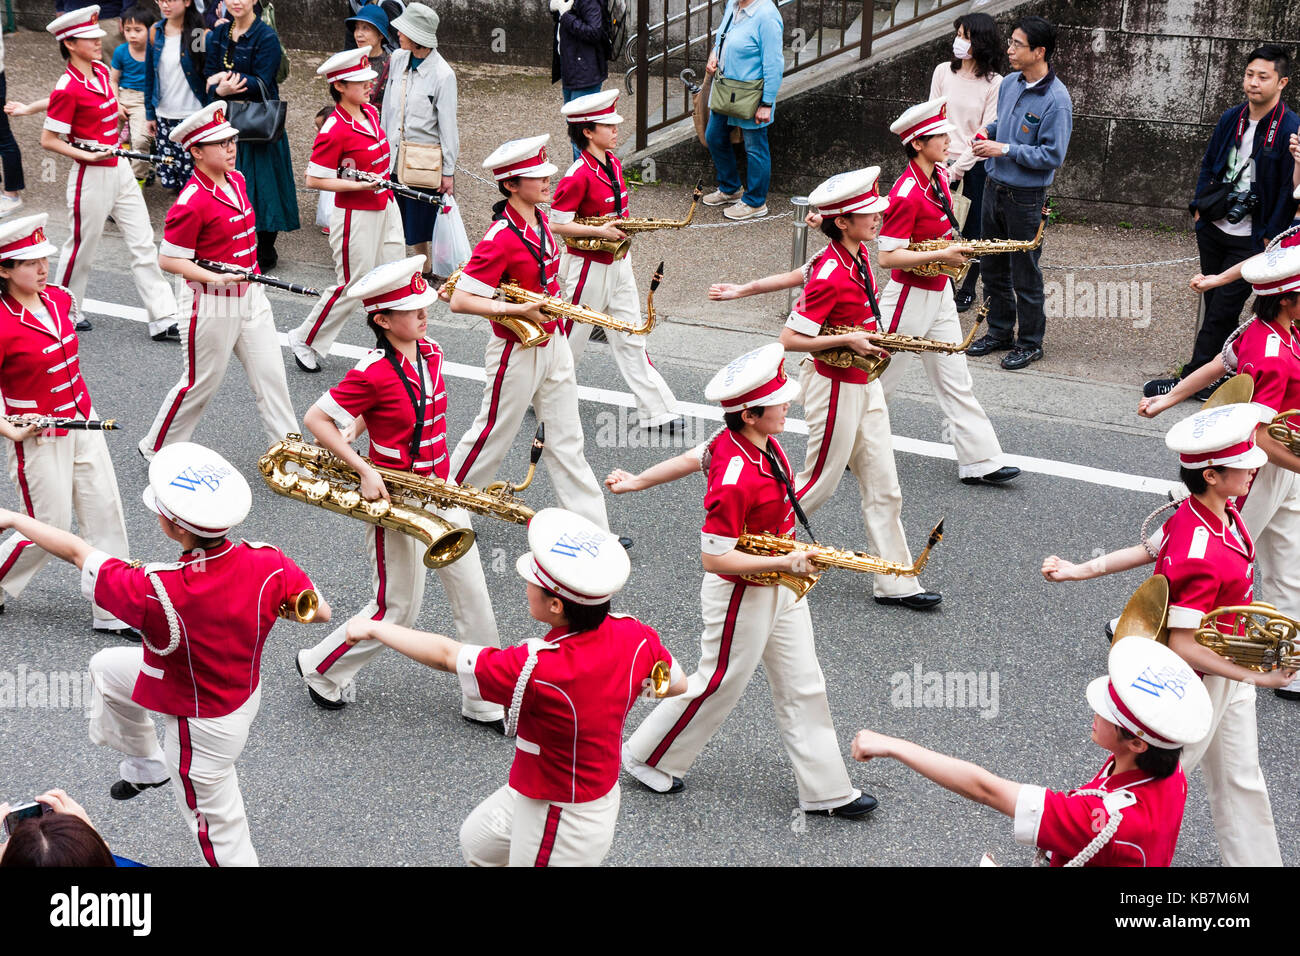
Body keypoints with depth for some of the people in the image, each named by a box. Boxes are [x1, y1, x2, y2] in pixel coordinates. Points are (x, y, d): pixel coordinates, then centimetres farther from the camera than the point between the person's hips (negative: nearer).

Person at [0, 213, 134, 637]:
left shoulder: (60, 299, 0)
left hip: (83, 425, 7)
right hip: (39, 439, -7)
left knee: (105, 514, 7)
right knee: (49, 528, 2)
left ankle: (113, 611, 16)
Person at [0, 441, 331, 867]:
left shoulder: (156, 593, -39)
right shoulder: (267, 562, -27)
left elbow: (77, 552, -23)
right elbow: (319, 611, -12)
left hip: (202, 727, -6)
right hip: (245, 686, 7)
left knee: (216, 824, 18)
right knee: (107, 667, 26)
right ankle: (144, 764, 50)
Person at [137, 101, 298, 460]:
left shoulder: (237, 180, 4)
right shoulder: (192, 202, -22)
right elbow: (169, 259, -19)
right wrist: (218, 278, -27)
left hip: (251, 297, 8)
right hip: (213, 305, -8)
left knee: (271, 375, 8)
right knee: (200, 383, 6)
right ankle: (156, 450, 25)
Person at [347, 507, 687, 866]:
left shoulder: (538, 670, -37)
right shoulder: (636, 637, -18)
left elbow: (446, 655, -24)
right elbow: (676, 684, 3)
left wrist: (374, 628, -9)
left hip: (564, 828, -8)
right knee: (477, 841, 29)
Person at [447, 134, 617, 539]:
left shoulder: (540, 221, 3)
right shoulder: (500, 238, -23)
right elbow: (460, 301, -26)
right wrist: (519, 310, -27)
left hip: (552, 343, 8)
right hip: (516, 351, -8)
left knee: (566, 440, 11)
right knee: (493, 435, 8)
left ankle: (593, 527, 17)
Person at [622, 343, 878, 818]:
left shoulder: (760, 440, -7)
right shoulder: (735, 480, -34)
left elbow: (696, 458, 10)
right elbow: (714, 557, -31)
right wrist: (784, 563, -29)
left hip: (780, 588, 9)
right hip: (742, 596, -9)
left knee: (803, 687, 14)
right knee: (719, 684, 11)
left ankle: (826, 790, 25)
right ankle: (647, 758, 34)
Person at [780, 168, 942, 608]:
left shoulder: (859, 256, 2)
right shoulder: (831, 275, -25)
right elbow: (789, 339, -25)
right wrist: (848, 340, -25)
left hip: (865, 385, 9)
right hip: (837, 387, -9)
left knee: (883, 489, 10)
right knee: (819, 484, 7)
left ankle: (895, 583, 16)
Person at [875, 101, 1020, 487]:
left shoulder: (939, 177, 4)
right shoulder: (906, 194, -23)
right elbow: (888, 256, -25)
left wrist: (953, 249, 11)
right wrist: (940, 255, -28)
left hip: (940, 293, 8)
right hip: (910, 296, -8)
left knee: (955, 380, 9)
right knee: (881, 377, 6)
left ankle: (979, 462, 13)